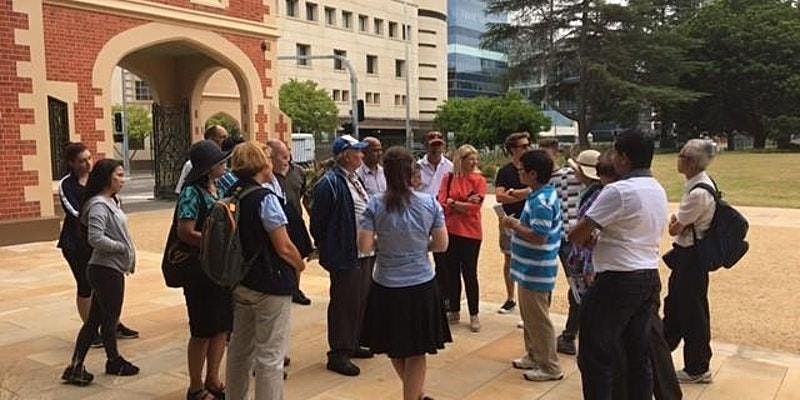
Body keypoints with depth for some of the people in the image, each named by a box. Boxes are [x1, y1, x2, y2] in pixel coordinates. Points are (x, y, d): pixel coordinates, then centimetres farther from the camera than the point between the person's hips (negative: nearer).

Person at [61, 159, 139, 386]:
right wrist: (123, 248, -17)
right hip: (106, 271, -9)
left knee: (94, 319, 11)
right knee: (110, 319, 9)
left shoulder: (111, 201, 12)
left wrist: (127, 259, 10)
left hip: (111, 268, 9)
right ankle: (114, 362, 28)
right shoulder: (98, 205, -18)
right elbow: (96, 238, -27)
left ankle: (76, 367, 17)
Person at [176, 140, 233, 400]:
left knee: (222, 327, 14)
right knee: (203, 331, 4)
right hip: (201, 269, -7)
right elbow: (186, 233, -20)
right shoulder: (192, 193, -14)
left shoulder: (219, 190, 9)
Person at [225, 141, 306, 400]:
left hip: (240, 282, 8)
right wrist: (300, 265, 0)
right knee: (270, 355, 2)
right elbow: (284, 247, -18)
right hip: (270, 285, -8)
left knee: (240, 349, 20)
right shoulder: (265, 198, -18)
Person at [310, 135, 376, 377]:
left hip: (364, 253, 9)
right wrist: (325, 249, -8)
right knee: (343, 304, 1)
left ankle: (352, 345, 33)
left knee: (360, 300, 17)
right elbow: (317, 220, -14)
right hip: (345, 256, -9)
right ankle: (338, 354, 13)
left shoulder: (355, 179, 13)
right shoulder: (330, 183, -16)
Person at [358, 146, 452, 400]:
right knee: (416, 352, 13)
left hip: (386, 288, 1)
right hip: (422, 286, 0)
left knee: (394, 348, 22)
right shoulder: (430, 203, -8)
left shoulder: (375, 206, -10)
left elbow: (364, 246, -11)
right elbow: (441, 244, -3)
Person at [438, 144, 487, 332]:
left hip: (470, 233, -3)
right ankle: (454, 311, 24)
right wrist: (464, 204, -14)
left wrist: (453, 203, -7)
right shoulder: (449, 178, 4)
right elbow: (442, 203, -5)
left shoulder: (479, 180, -3)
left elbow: (475, 207, -13)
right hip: (450, 231, 3)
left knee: (469, 274, 2)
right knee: (452, 273, 12)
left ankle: (474, 315, 13)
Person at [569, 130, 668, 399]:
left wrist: (587, 238, 5)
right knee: (639, 355, 16)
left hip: (618, 281, -9)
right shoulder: (659, 191, 10)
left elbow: (576, 236, -16)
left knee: (596, 357, 1)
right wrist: (599, 239, 7)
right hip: (650, 278, 9)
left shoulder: (618, 191, -17)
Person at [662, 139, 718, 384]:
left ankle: (697, 369, 20)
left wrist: (673, 221, 1)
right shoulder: (700, 182, 4)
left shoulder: (698, 193, -26)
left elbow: (674, 228, -17)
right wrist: (678, 221, -4)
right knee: (674, 303, 22)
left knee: (692, 311, 4)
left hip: (692, 256, -10)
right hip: (688, 253, 10)